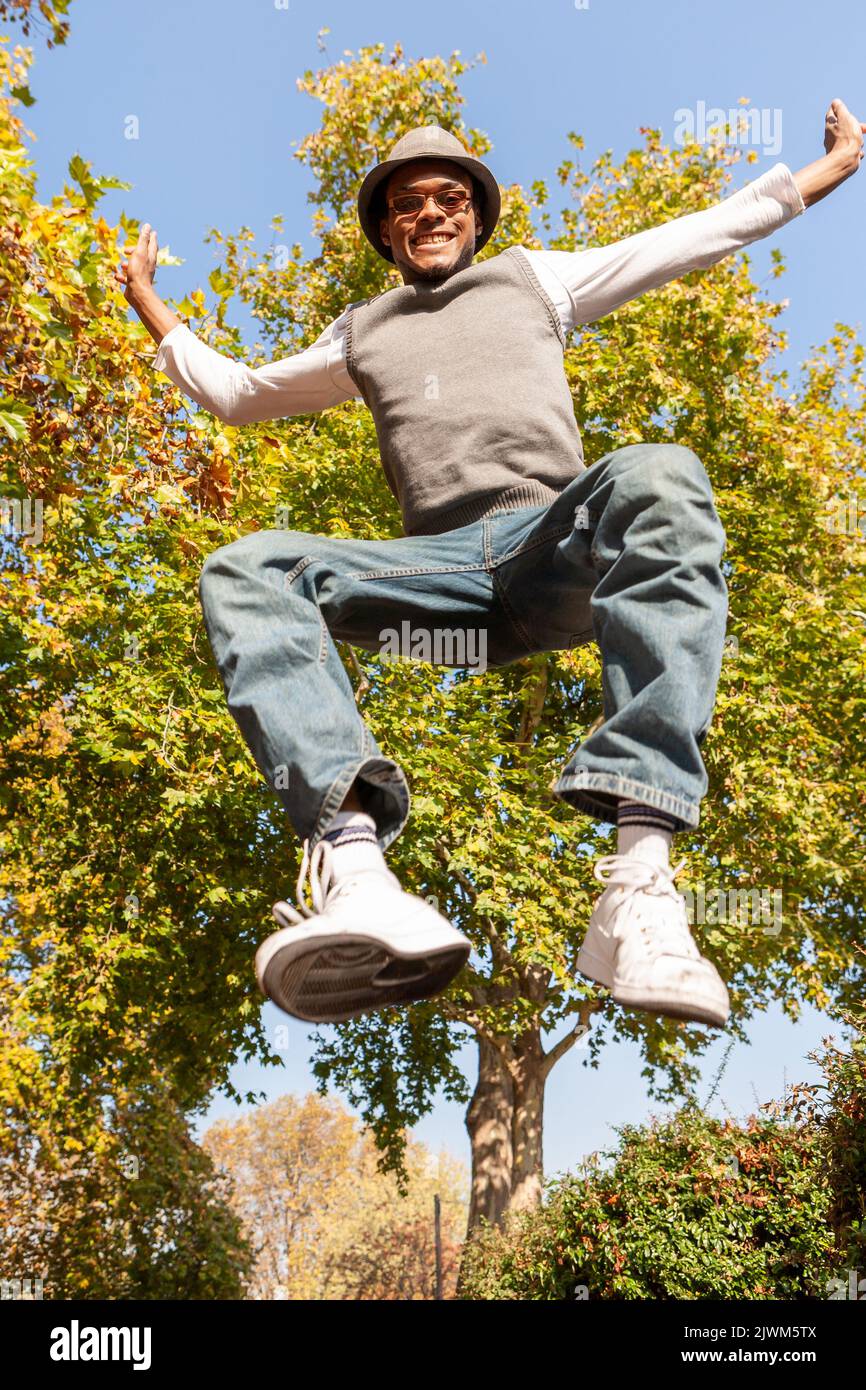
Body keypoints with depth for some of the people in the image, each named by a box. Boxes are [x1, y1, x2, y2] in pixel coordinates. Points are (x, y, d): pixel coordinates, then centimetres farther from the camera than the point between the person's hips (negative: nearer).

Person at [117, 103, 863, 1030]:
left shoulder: (533, 279, 29)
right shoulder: (363, 334, 33)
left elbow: (702, 234, 31)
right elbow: (234, 393, 42)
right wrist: (152, 309, 40)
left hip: (558, 544, -1)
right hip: (442, 568, 2)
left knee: (657, 478, -35)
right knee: (244, 571, -22)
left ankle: (639, 889, -49)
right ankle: (354, 869, -48)